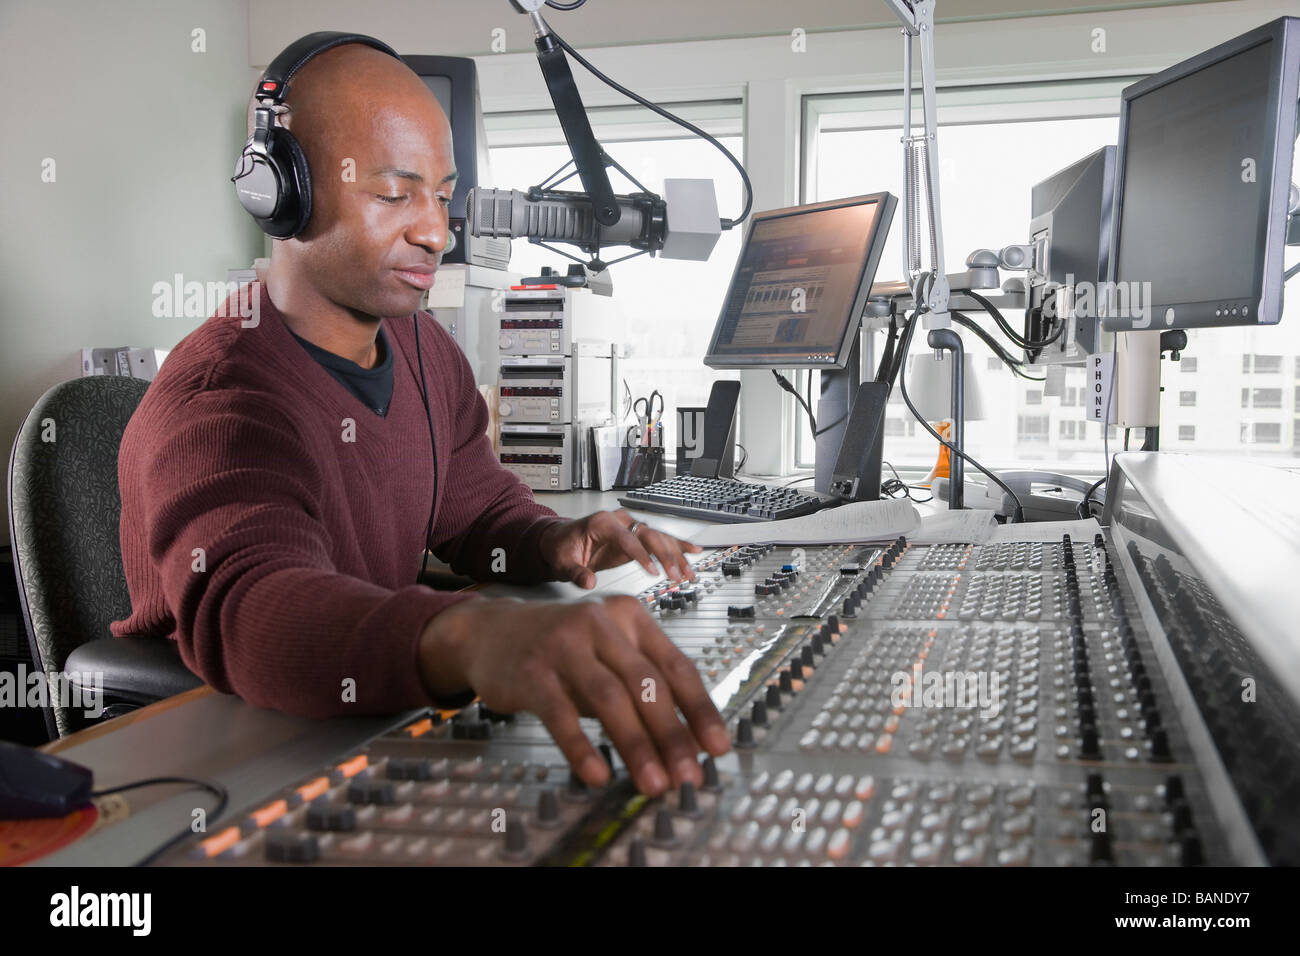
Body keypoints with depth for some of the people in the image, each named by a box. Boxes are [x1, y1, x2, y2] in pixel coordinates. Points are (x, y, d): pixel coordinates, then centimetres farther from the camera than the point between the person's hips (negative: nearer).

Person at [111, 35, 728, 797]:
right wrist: (473, 636, -62)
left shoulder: (424, 348, 7)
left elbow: (481, 506, 17)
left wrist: (556, 545, -8)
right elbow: (245, 606, -42)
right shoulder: (216, 400, -23)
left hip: (372, 730, 7)